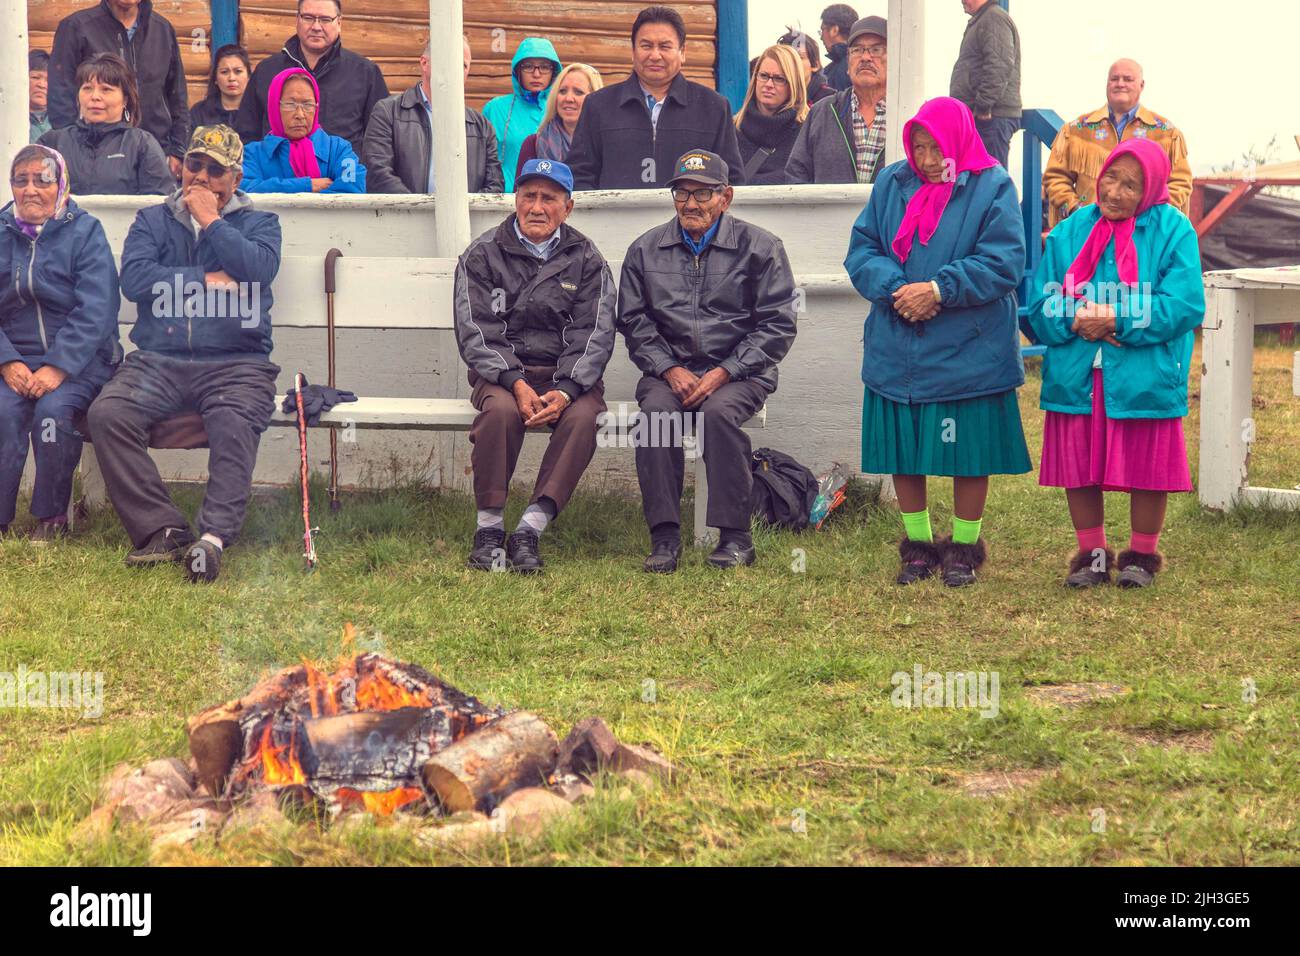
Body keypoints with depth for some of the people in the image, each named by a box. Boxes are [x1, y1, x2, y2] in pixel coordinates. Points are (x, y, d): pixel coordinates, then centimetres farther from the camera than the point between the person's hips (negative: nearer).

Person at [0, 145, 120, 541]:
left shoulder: (85, 232, 1)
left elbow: (94, 311, -9)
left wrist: (58, 367, -20)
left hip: (78, 360, -2)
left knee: (53, 409, -30)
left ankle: (52, 518, -13)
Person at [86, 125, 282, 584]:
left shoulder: (258, 223, 16)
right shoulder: (152, 220, 20)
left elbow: (259, 270, -7)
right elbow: (134, 279, 1)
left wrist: (211, 220, -2)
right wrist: (208, 281, -2)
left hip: (235, 363, -2)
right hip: (158, 361, 2)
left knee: (234, 424, -35)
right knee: (107, 414, -27)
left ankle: (214, 537, -47)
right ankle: (164, 531, -28)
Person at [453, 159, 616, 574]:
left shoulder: (586, 259, 6)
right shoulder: (482, 255, 3)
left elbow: (596, 334, -3)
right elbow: (474, 333, -6)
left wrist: (566, 391, -21)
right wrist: (516, 383, -22)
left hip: (569, 375, 1)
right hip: (501, 371, -1)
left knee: (584, 416, -31)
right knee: (501, 410, -34)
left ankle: (530, 529, -32)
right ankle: (489, 528, -23)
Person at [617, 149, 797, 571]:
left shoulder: (760, 247, 3)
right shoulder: (646, 250, 12)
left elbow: (776, 325, -1)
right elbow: (634, 323, 9)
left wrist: (723, 373, -12)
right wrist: (670, 370, -8)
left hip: (739, 373, -2)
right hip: (669, 369, 2)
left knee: (719, 412, -34)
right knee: (656, 410, -30)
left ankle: (735, 537, -24)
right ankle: (665, 536, -26)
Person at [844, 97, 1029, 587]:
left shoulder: (992, 188, -5)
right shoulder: (892, 184, 7)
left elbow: (1003, 263, -13)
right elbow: (862, 250, 4)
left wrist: (939, 289, -19)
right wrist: (895, 289, -14)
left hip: (967, 353, -4)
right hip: (897, 352, 4)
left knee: (967, 452, 5)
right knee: (902, 452, 9)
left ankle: (963, 548, 19)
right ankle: (918, 545, 24)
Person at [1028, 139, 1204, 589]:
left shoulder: (1173, 231, -4)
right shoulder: (1071, 231, 7)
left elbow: (1185, 306, -13)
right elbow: (1042, 306, 5)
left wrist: (1118, 320, -18)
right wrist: (1075, 321, -16)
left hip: (1144, 378, -3)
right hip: (1076, 378, 3)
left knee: (1146, 469, 6)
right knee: (1079, 468, 8)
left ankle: (1142, 556, 23)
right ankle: (1091, 554, 23)